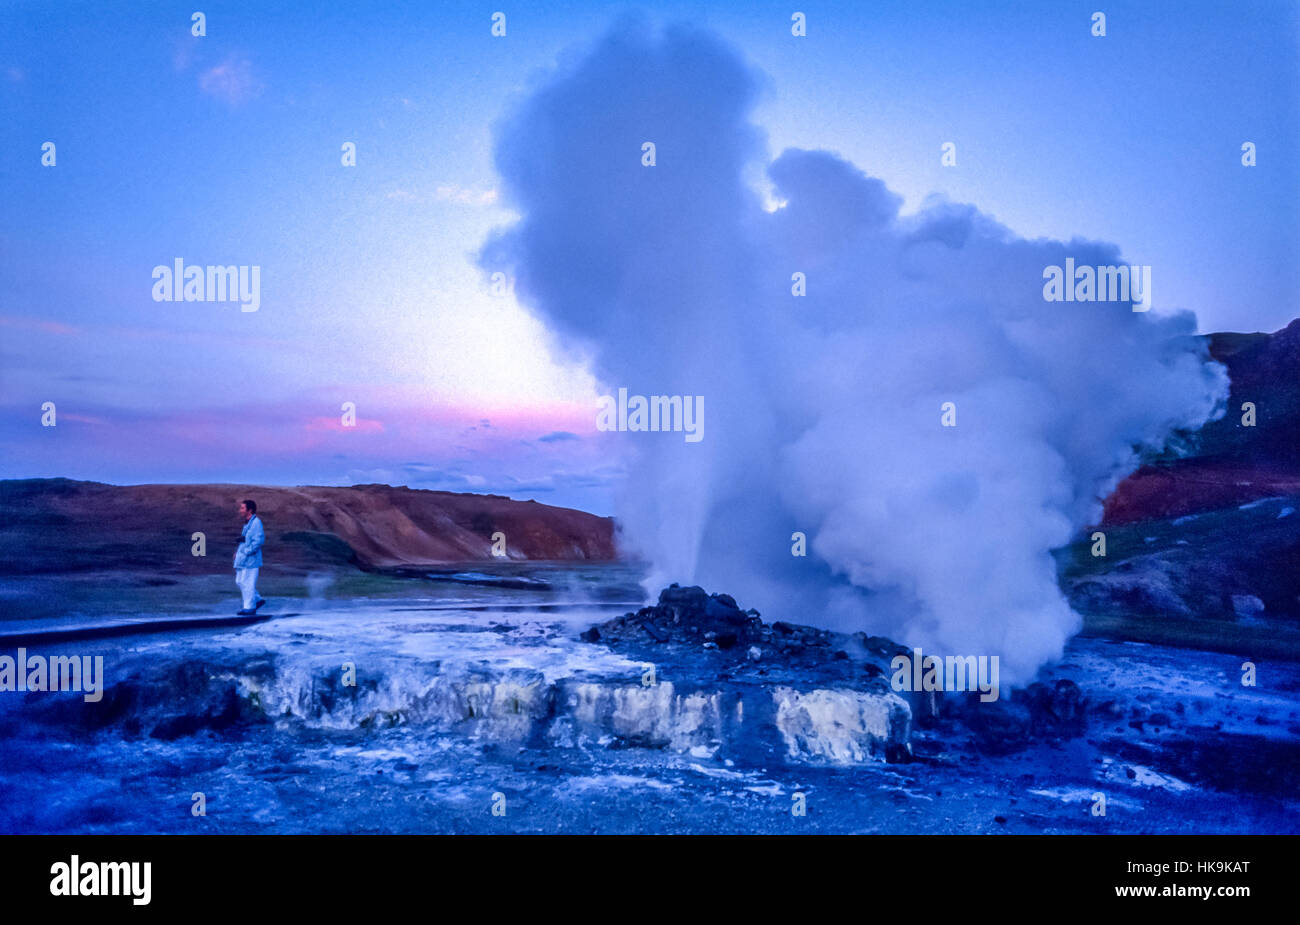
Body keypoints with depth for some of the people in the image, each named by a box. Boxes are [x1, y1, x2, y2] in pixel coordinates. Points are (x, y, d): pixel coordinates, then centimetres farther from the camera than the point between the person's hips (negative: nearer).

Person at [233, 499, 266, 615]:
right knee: (239, 581, 14)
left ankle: (249, 608, 4)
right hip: (243, 559, 10)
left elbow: (259, 540, -22)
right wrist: (238, 551, 13)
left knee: (248, 583, -4)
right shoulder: (247, 522, 15)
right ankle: (257, 600, 22)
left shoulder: (256, 522, -15)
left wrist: (247, 551, -20)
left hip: (250, 559, -10)